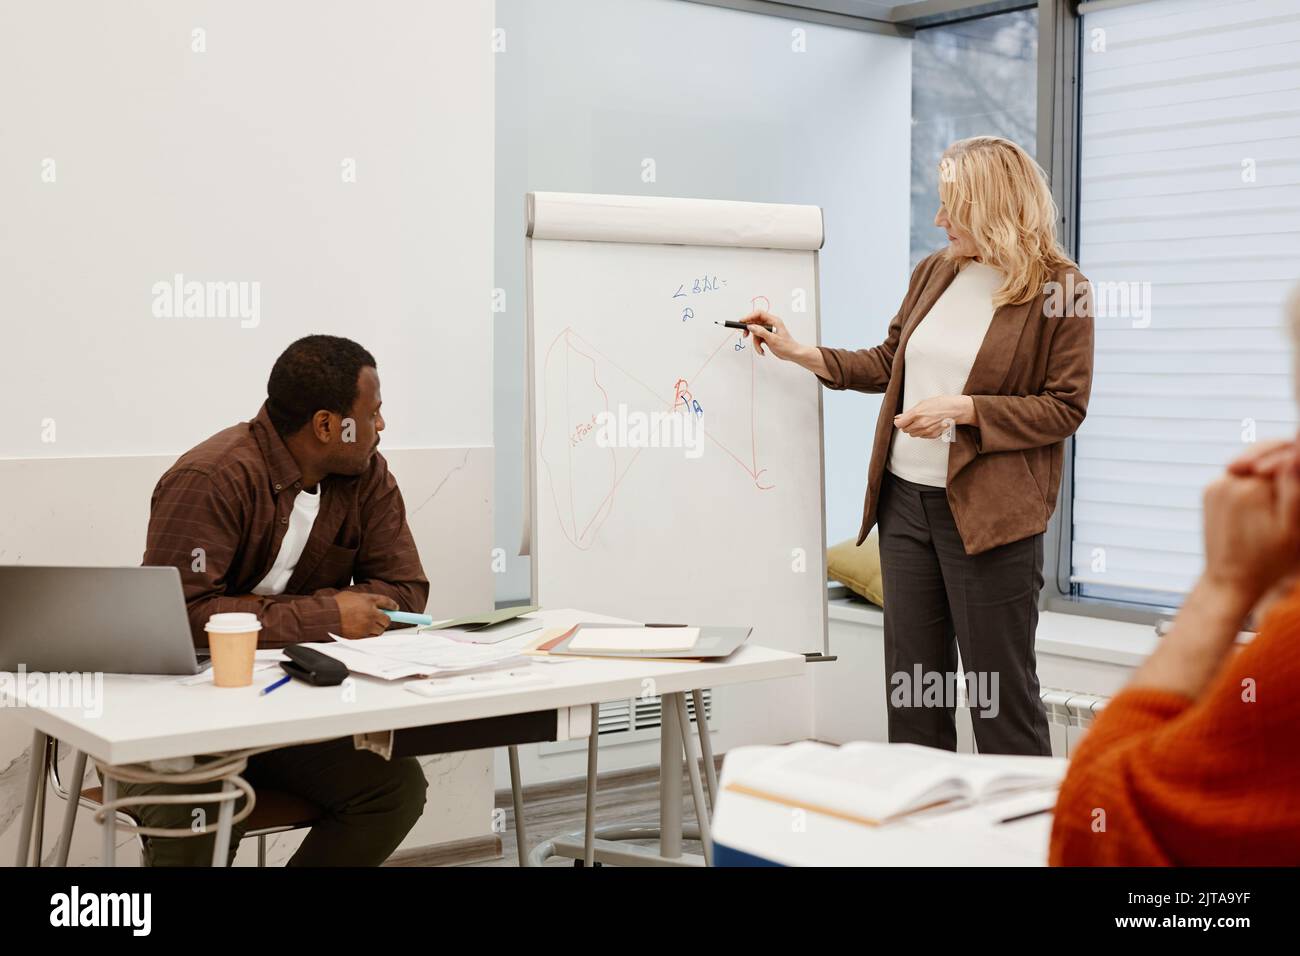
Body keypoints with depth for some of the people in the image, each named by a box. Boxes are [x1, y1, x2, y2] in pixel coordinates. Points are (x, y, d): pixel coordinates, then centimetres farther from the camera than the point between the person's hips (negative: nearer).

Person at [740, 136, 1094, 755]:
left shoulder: (1059, 290, -9)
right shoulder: (934, 272, 10)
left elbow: (1065, 408, -10)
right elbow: (889, 364, 20)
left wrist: (965, 409, -18)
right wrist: (799, 352, 13)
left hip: (986, 512, -6)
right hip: (906, 499, 7)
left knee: (1000, 693, 1)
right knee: (911, 686, 12)